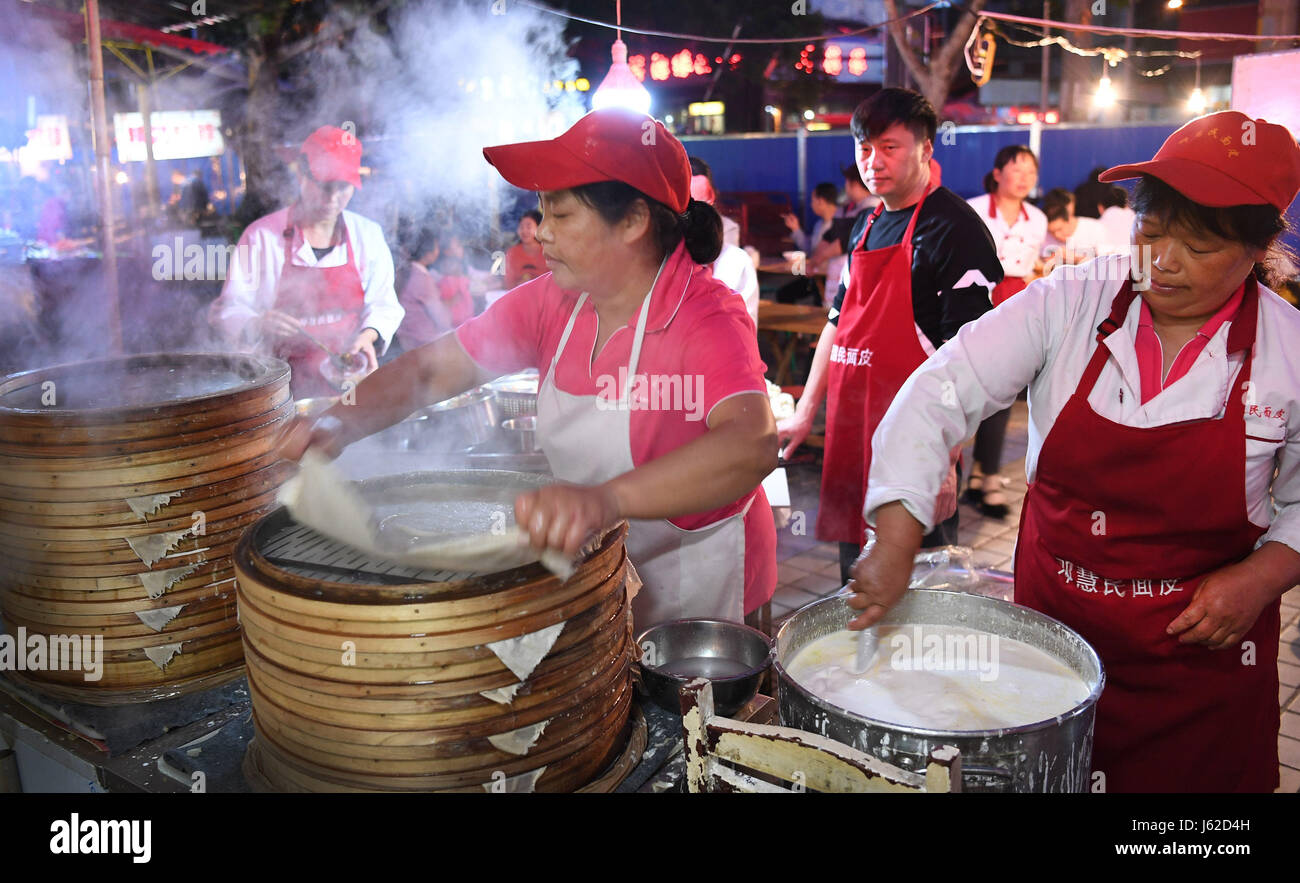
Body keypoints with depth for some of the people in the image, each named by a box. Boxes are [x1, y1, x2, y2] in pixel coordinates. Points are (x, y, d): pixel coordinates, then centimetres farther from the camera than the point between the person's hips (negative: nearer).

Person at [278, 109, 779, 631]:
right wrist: (340, 425, -19)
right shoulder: (551, 302, -5)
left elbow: (752, 444, -43)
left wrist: (608, 499, -58)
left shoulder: (707, 318, -24)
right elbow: (433, 367, -1)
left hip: (696, 593, -5)